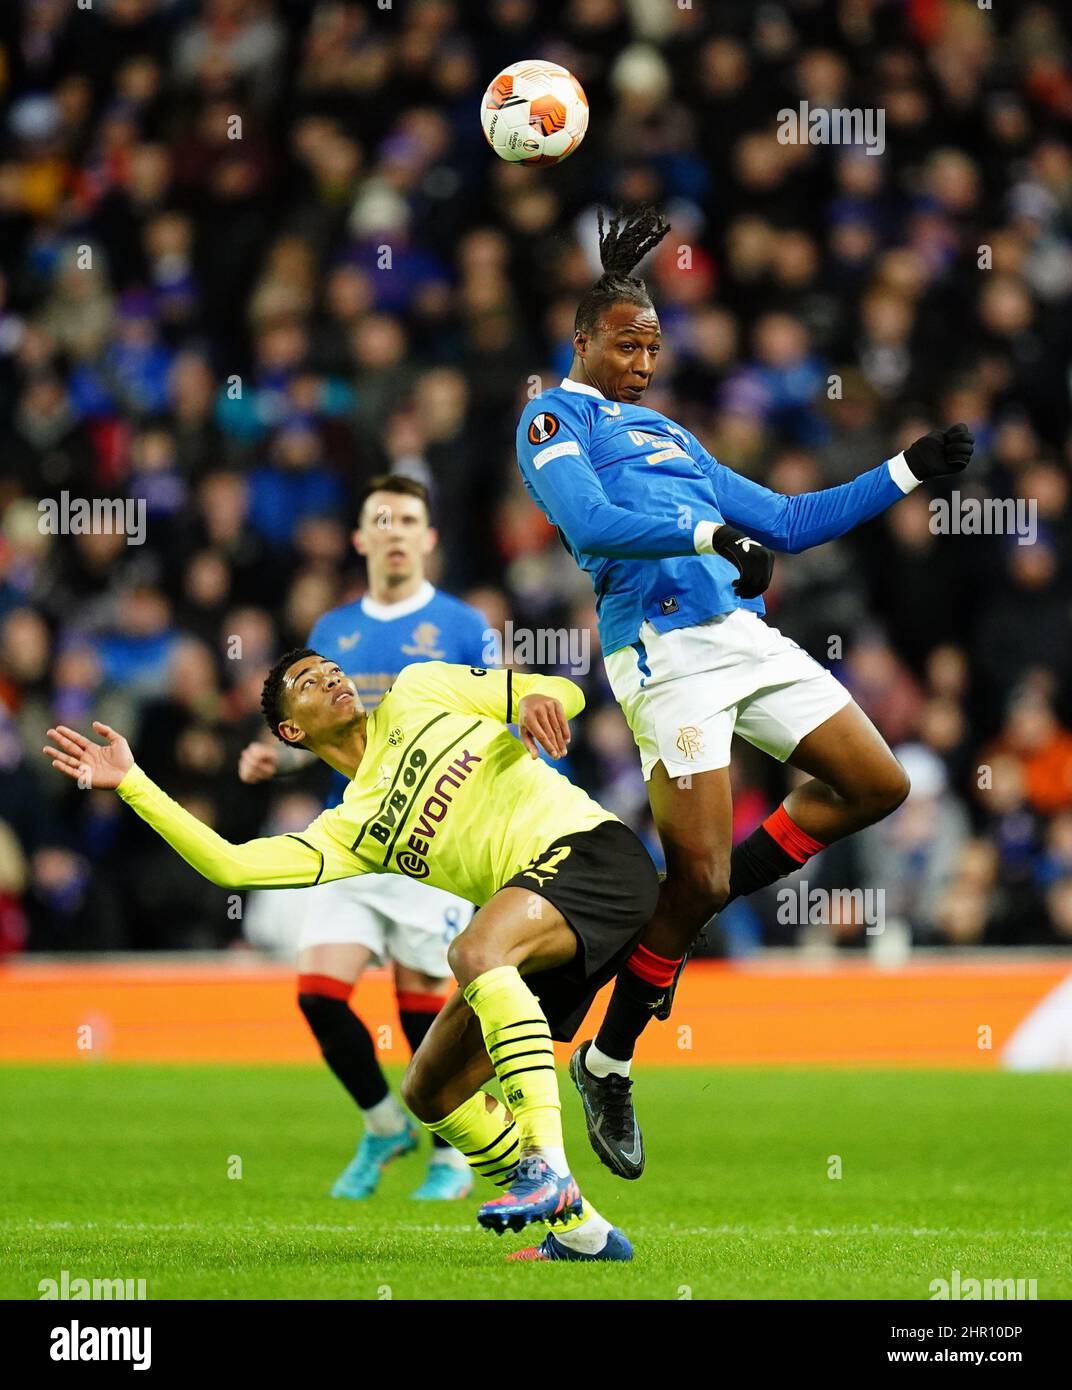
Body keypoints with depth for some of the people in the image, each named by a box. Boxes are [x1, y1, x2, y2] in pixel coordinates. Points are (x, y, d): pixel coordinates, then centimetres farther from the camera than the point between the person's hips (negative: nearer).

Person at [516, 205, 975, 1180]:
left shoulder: (667, 435, 27)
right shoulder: (557, 418, 4)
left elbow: (787, 523, 31)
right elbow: (589, 522, -16)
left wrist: (907, 474, 27)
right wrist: (710, 534, -27)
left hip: (746, 636, 8)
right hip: (665, 650, -8)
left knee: (877, 785, 4)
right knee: (697, 878, -11)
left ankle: (692, 905, 12)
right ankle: (607, 1066, 5)